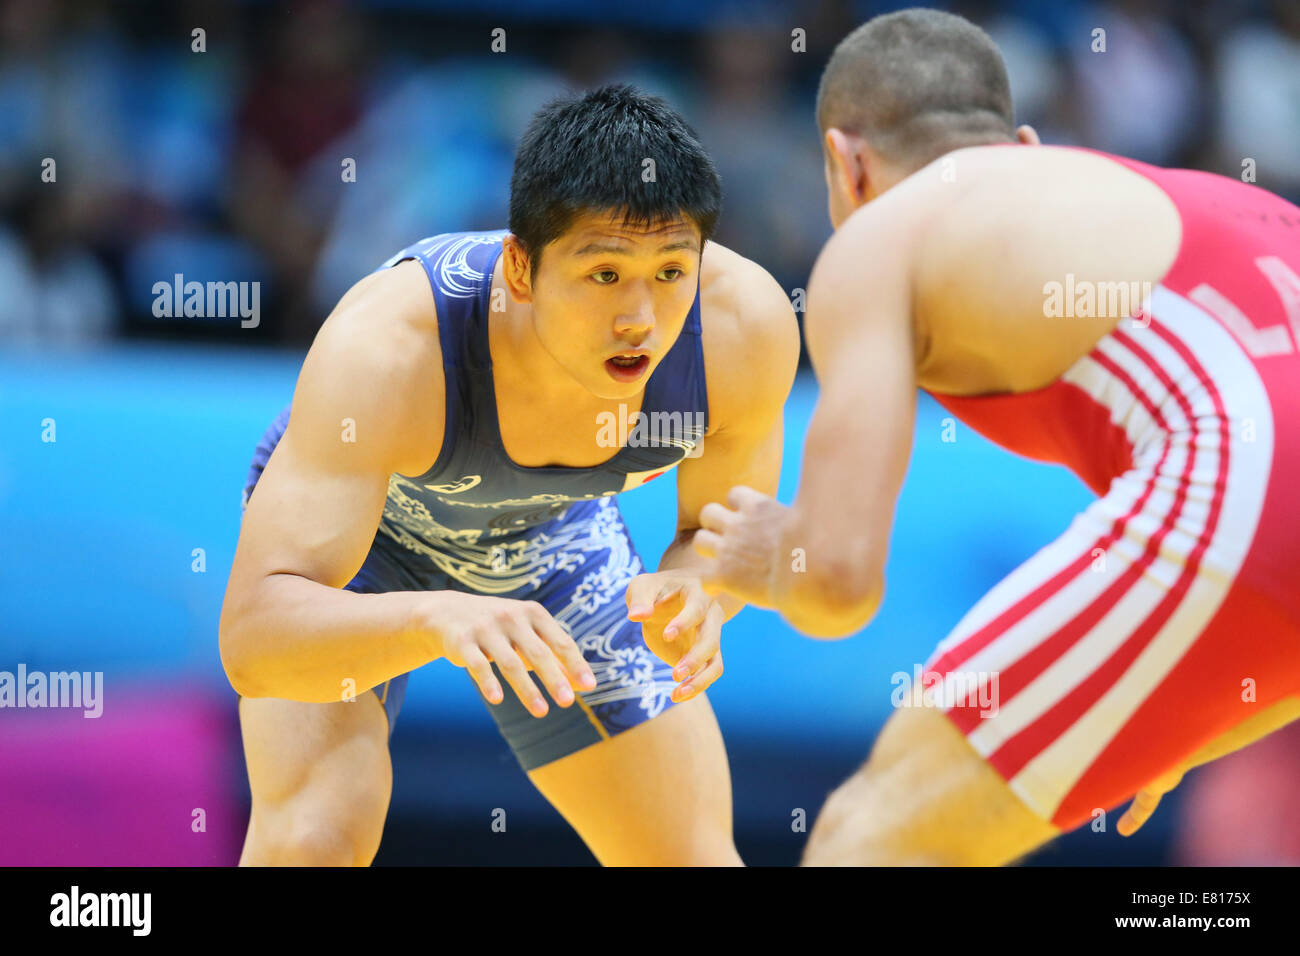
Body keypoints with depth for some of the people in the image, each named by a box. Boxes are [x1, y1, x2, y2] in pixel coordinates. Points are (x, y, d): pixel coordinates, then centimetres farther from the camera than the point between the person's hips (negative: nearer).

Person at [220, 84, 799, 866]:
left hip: (550, 531, 4)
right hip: (360, 521, -4)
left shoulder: (746, 324, -33)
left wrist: (695, 591, -37)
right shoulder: (385, 348, -44)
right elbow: (252, 639, -49)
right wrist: (437, 620, -67)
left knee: (695, 857, 1)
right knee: (311, 837, -26)